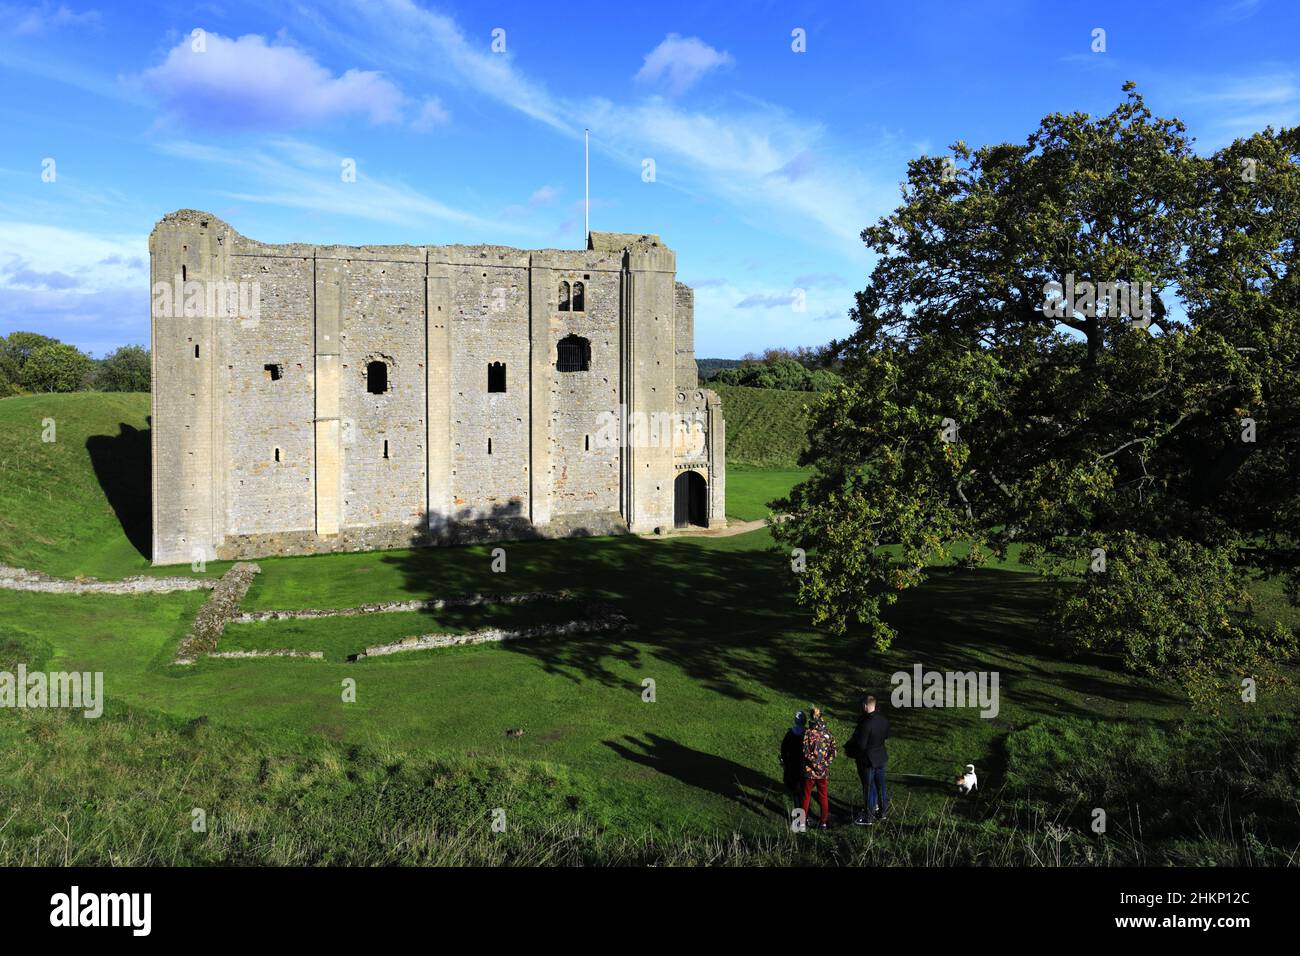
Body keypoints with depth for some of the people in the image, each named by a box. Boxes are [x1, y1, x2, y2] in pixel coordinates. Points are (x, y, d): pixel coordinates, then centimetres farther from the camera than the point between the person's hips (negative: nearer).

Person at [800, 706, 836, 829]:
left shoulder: (808, 733, -15)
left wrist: (814, 762, -6)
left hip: (809, 770, -3)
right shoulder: (828, 733, -2)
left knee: (806, 796, 13)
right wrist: (826, 763, 4)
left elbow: (806, 753, -18)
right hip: (823, 771, 3)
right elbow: (833, 752, -1)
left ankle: (803, 819, 23)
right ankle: (824, 822, 20)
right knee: (823, 796, 15)